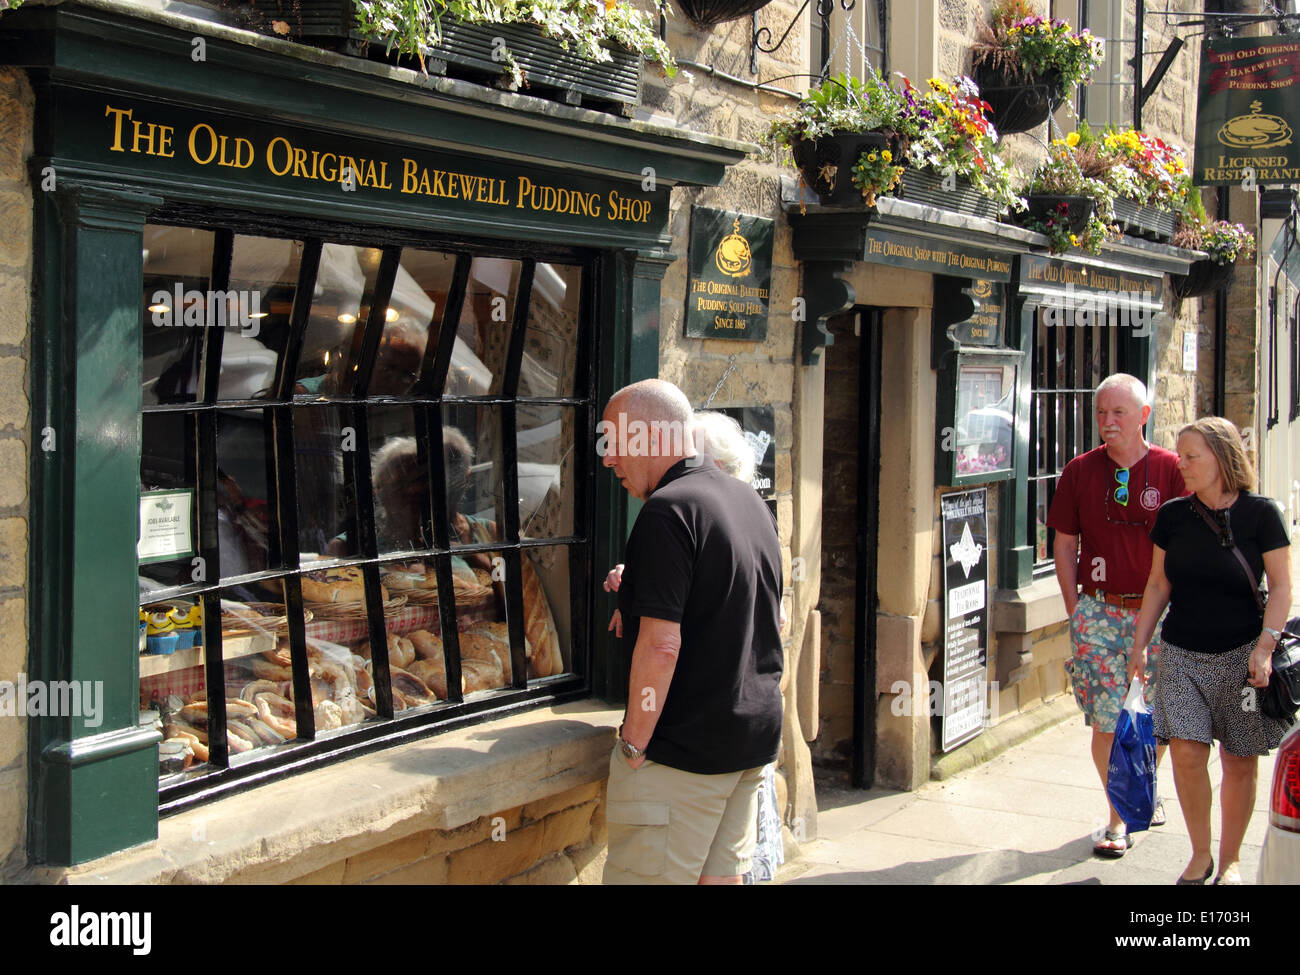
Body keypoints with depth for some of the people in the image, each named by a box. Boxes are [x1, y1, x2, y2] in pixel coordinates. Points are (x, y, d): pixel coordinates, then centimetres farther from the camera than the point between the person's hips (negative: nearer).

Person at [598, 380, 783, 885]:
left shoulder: (669, 510, -17)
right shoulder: (749, 501, 11)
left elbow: (661, 645, -24)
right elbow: (774, 623, 21)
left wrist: (634, 745, -16)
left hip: (684, 749, -9)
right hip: (756, 735, 9)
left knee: (648, 876, -1)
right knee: (721, 874, 16)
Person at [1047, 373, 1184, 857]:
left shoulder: (1172, 470, -2)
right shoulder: (1079, 472, 3)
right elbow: (1064, 545, 7)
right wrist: (1076, 612, 1)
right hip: (1099, 609, 0)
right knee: (1106, 719, -3)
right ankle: (1118, 819, 8)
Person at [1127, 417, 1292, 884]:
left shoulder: (1260, 513, -6)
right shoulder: (1173, 515, 3)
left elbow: (1281, 586, -4)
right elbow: (1159, 584, 10)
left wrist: (1265, 646, -13)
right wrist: (1139, 645, 8)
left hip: (1241, 653, -2)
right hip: (1181, 653, 2)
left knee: (1239, 761, 3)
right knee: (1186, 752, -8)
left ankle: (1229, 860, 21)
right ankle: (1200, 855, 11)